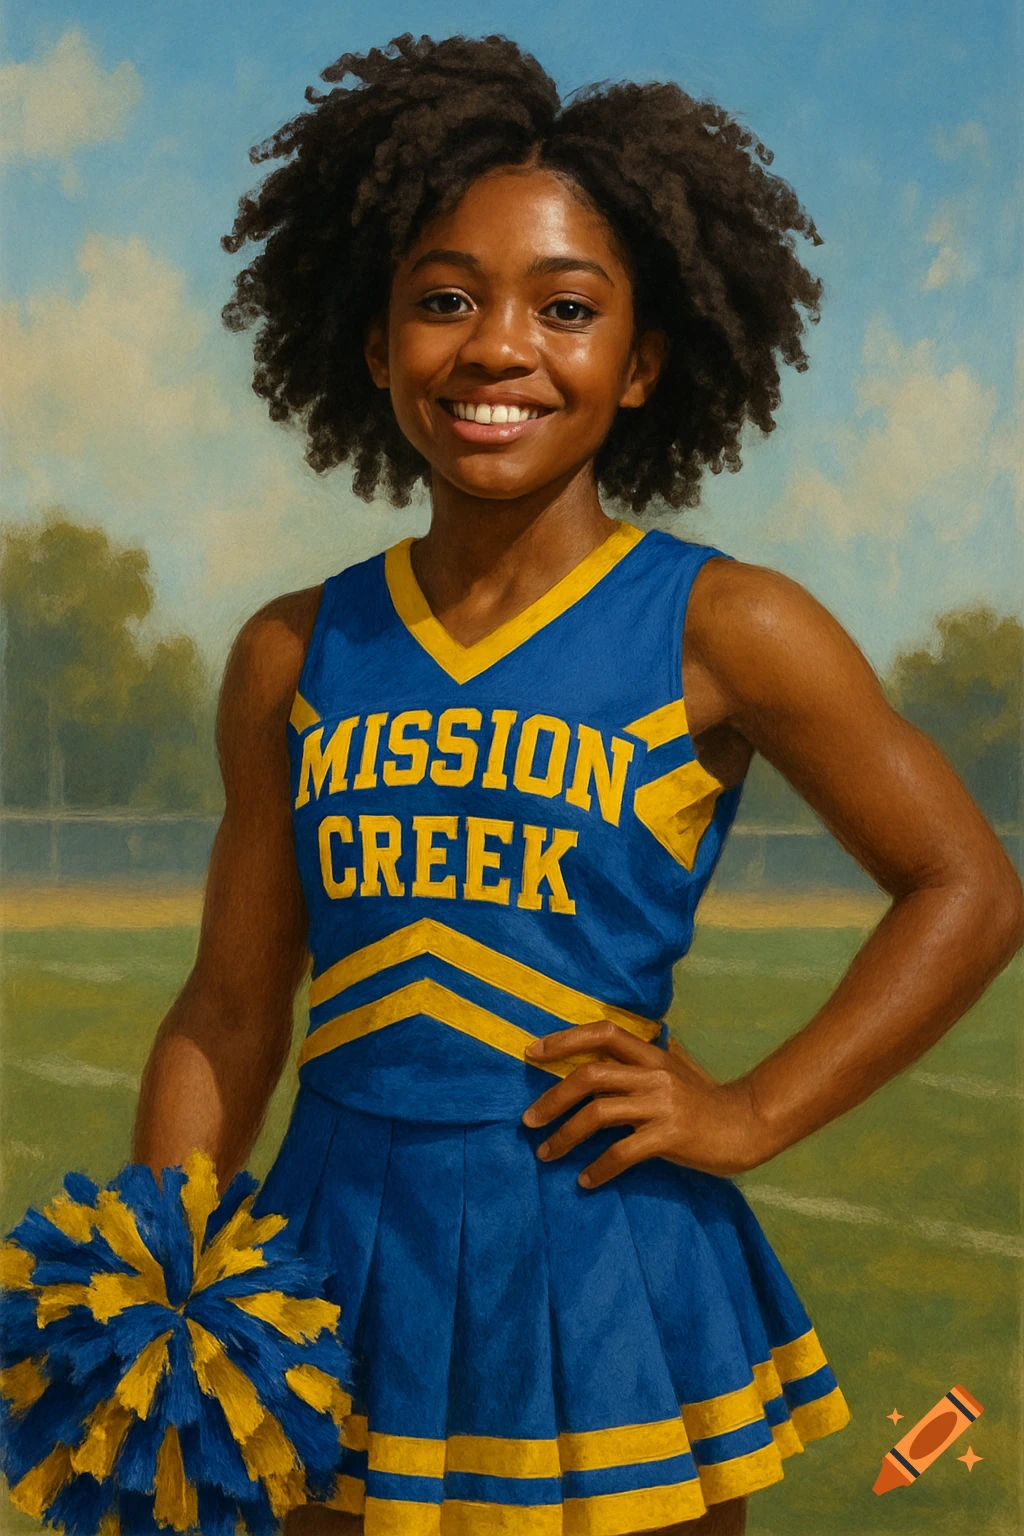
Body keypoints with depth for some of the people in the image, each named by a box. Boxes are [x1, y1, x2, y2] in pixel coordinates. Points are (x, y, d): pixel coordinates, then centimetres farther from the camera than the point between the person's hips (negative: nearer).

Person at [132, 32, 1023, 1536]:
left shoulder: (723, 632, -5)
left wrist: (752, 1114, -6)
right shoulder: (295, 657, 5)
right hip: (336, 1265, 3)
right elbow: (228, 1016, 9)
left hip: (598, 1266, -3)